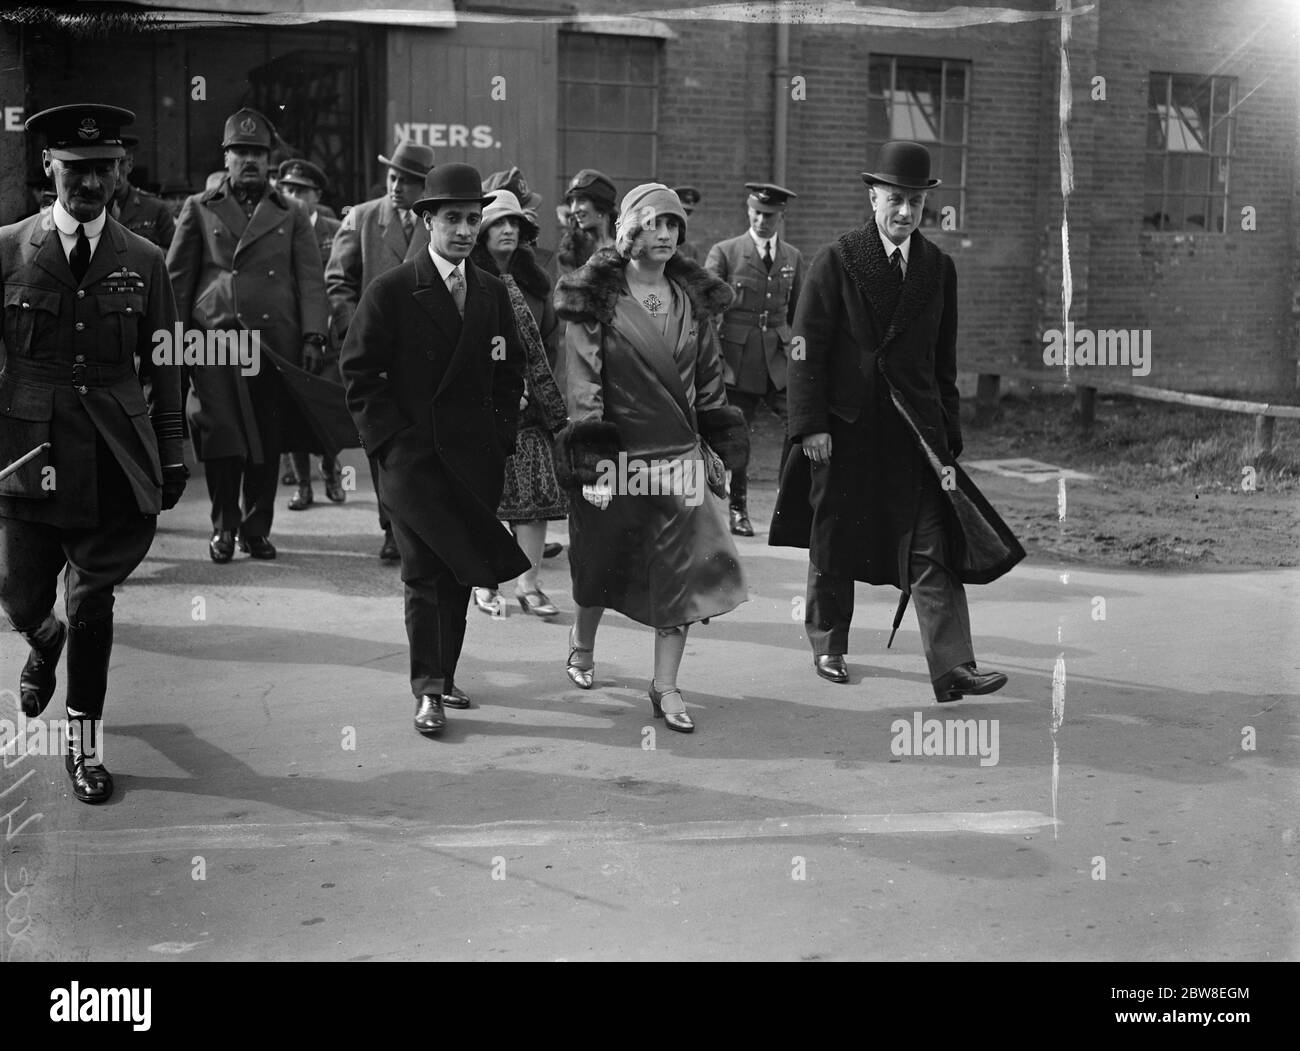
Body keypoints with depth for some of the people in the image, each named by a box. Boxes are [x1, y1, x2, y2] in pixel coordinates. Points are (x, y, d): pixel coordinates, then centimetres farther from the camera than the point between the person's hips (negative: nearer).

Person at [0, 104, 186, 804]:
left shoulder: (142, 261, 4)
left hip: (115, 459, 0)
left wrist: (172, 452, 6)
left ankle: (86, 743, 21)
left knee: (93, 606, 5)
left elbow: (162, 366, 8)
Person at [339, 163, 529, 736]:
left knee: (457, 573, 9)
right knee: (426, 575, -5)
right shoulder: (390, 291, -3)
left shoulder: (493, 293, 11)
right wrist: (391, 438, -9)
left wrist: (501, 434, 7)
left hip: (477, 457, 5)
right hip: (413, 457, -4)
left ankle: (443, 675, 20)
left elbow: (509, 371, 18)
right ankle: (427, 691, 0)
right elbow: (358, 371, -3)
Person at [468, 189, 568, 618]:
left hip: (529, 403, 4)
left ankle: (528, 584, 3)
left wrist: (545, 392, 7)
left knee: (536, 488, -3)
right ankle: (484, 583, 10)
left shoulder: (534, 282, 14)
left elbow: (549, 340, 18)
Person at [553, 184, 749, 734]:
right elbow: (583, 374, -7)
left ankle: (666, 687, 5)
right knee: (603, 562, 12)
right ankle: (582, 644, 41)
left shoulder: (694, 296, 9)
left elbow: (708, 374, 14)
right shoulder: (595, 296, -4)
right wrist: (590, 449, -13)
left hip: (679, 454, 3)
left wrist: (721, 433, 12)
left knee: (679, 570, -3)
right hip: (616, 454, -3)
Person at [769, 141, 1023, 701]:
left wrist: (947, 437, 9)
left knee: (933, 549, -5)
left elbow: (944, 360, 11)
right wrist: (810, 425, -12)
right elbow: (807, 348, -5)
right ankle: (828, 645, 31)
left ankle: (953, 668, -8)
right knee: (834, 542, 11)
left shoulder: (939, 268, 8)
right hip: (844, 425, -2)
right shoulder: (836, 261, -4)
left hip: (915, 427, 2)